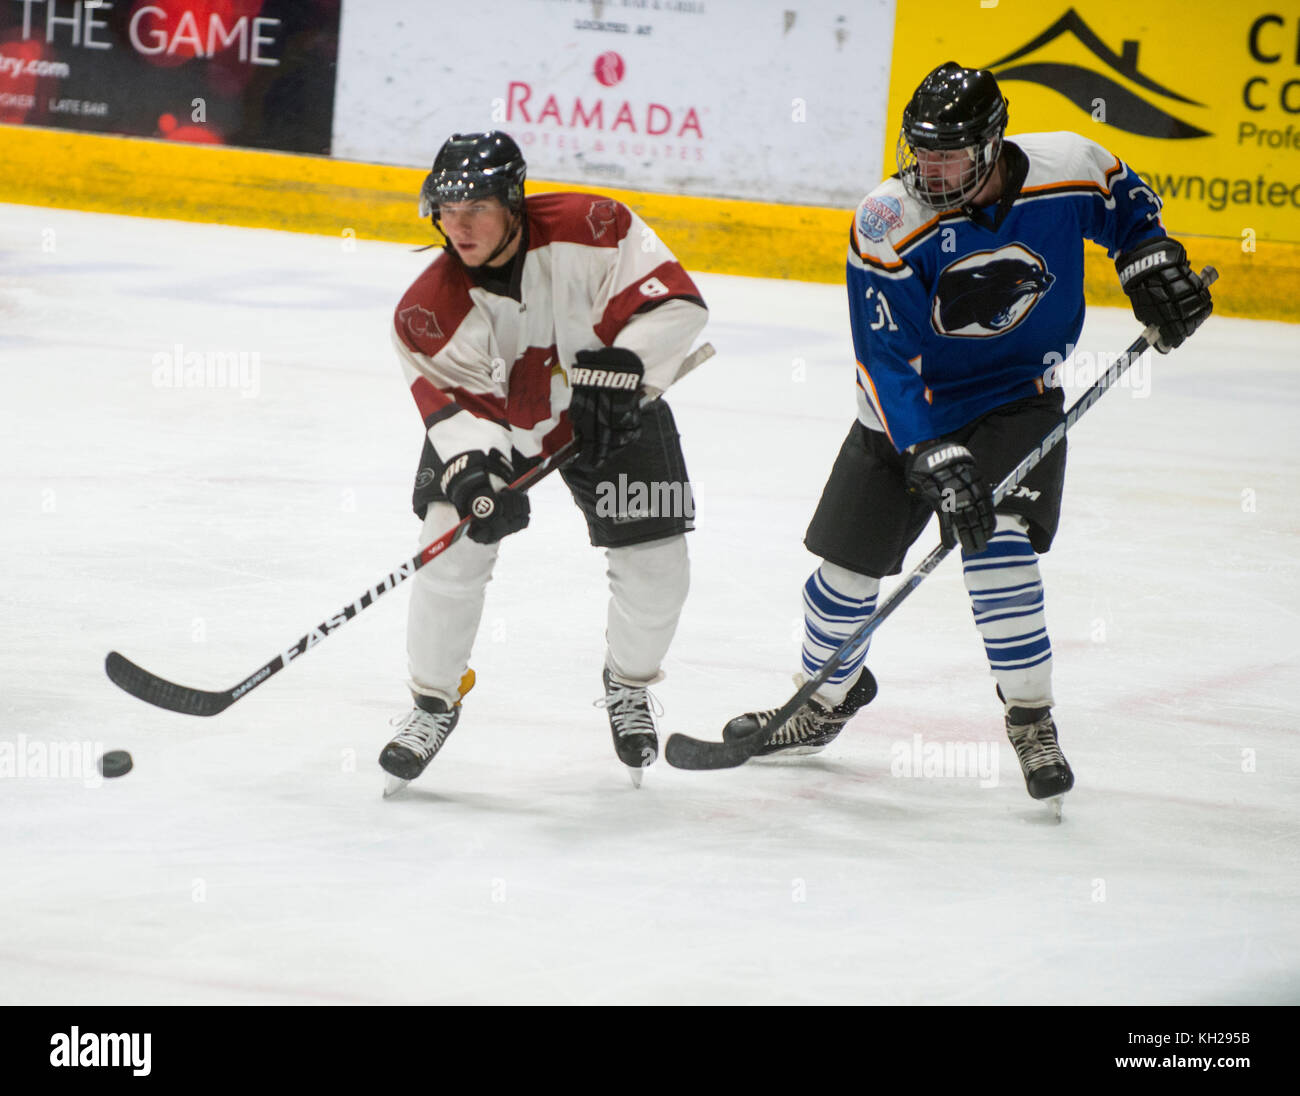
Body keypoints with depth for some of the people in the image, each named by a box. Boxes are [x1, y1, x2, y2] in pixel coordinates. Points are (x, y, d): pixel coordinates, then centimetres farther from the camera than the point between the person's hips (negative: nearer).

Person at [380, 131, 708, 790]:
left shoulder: (590, 230, -28)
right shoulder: (430, 310, -23)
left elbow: (674, 301, -26)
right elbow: (456, 404, -22)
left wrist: (618, 368, -37)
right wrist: (474, 468, -42)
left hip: (611, 412, 0)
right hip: (492, 420, 0)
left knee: (656, 568, -3)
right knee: (452, 552, -15)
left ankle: (628, 686, 27)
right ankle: (435, 701, 7)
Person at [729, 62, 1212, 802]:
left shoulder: (1069, 171, -18)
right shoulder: (889, 226, -24)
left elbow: (1126, 204, 9)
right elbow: (890, 364, -24)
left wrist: (1152, 265, -7)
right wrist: (936, 461, -32)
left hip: (1018, 397, 0)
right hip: (910, 408, 1)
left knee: (997, 544, -23)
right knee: (849, 562, 3)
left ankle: (1032, 719, -8)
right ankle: (825, 700, 31)